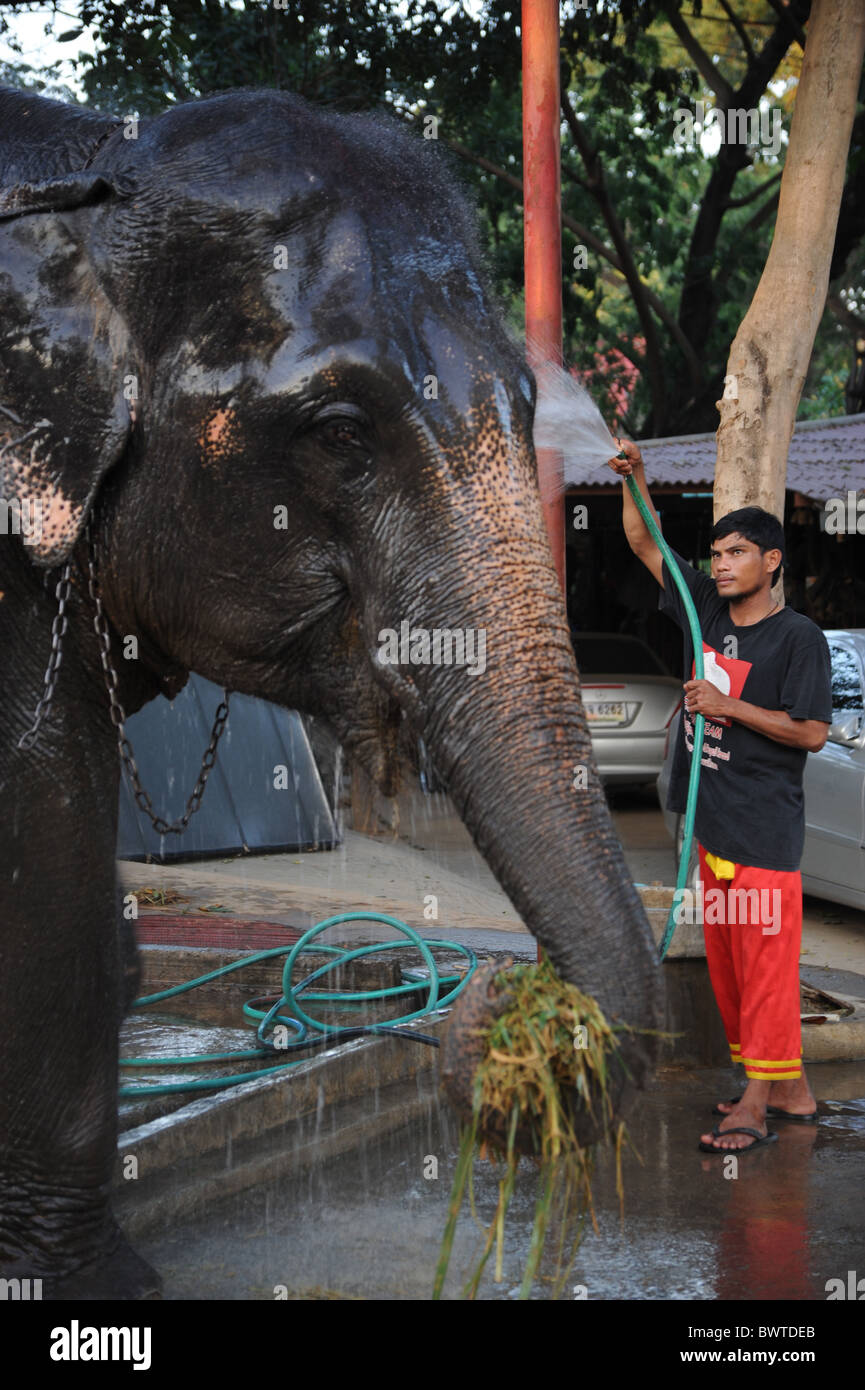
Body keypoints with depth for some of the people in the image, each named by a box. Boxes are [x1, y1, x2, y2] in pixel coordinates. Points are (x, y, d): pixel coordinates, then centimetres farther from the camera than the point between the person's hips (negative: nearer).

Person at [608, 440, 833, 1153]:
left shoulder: (798, 636, -9)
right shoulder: (705, 607, 9)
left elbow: (812, 732, -13)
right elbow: (646, 544, 16)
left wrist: (730, 707, -14)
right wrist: (634, 477, 3)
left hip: (765, 825, -8)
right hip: (710, 816, 8)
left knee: (765, 958, -5)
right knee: (726, 958, 11)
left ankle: (757, 1104, -2)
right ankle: (792, 1089, 21)